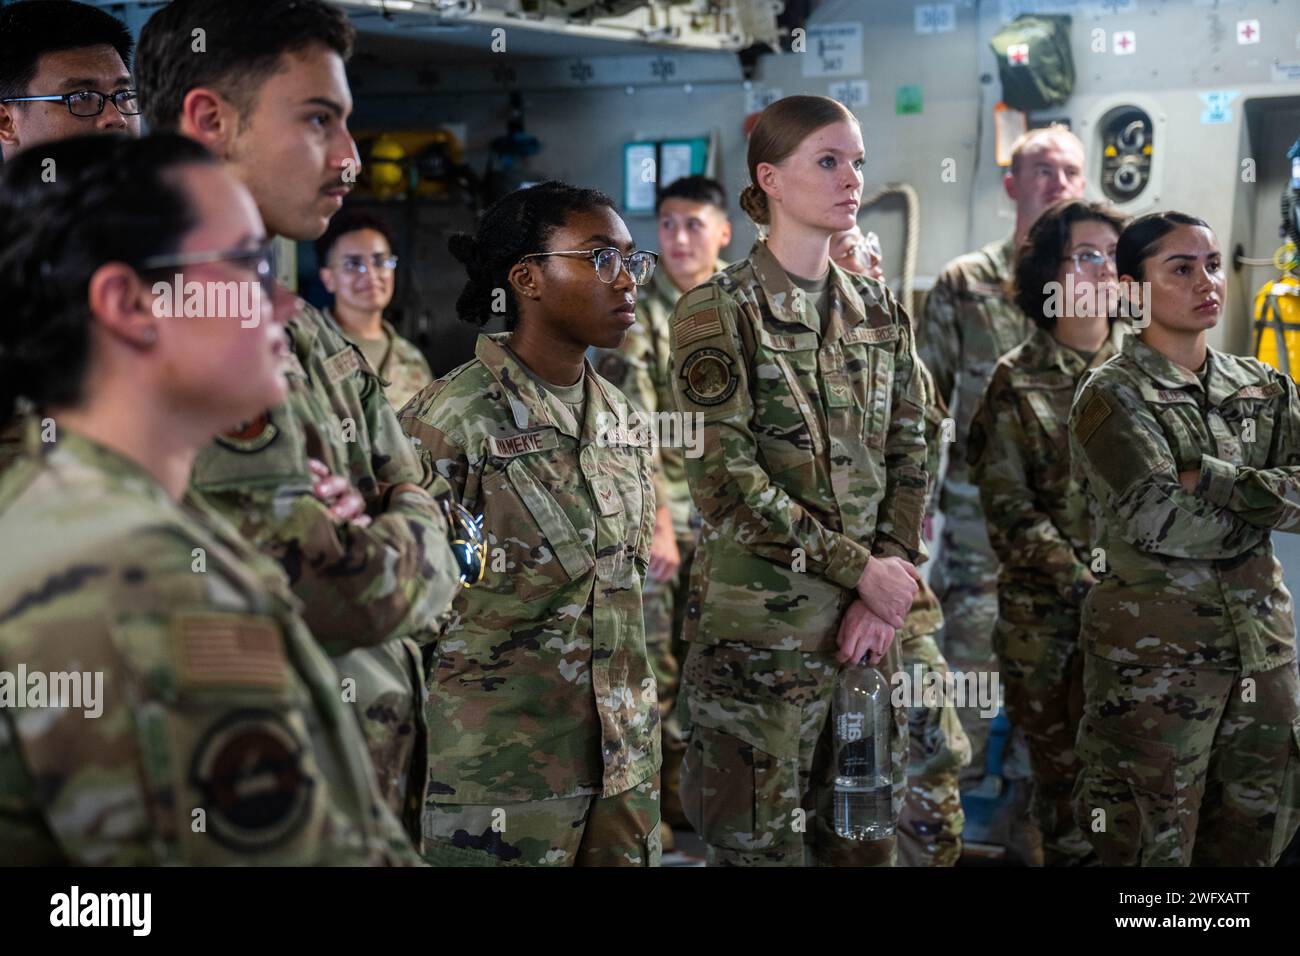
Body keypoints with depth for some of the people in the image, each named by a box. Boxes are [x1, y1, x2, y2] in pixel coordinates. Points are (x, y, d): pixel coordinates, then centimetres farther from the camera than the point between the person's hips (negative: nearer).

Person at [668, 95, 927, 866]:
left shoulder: (881, 311, 11)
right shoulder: (720, 309, -6)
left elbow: (908, 462, 8)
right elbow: (723, 478, -13)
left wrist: (891, 588, -5)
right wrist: (857, 568, -13)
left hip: (870, 617, 5)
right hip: (761, 622, -5)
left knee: (866, 833, 12)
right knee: (762, 840, 3)